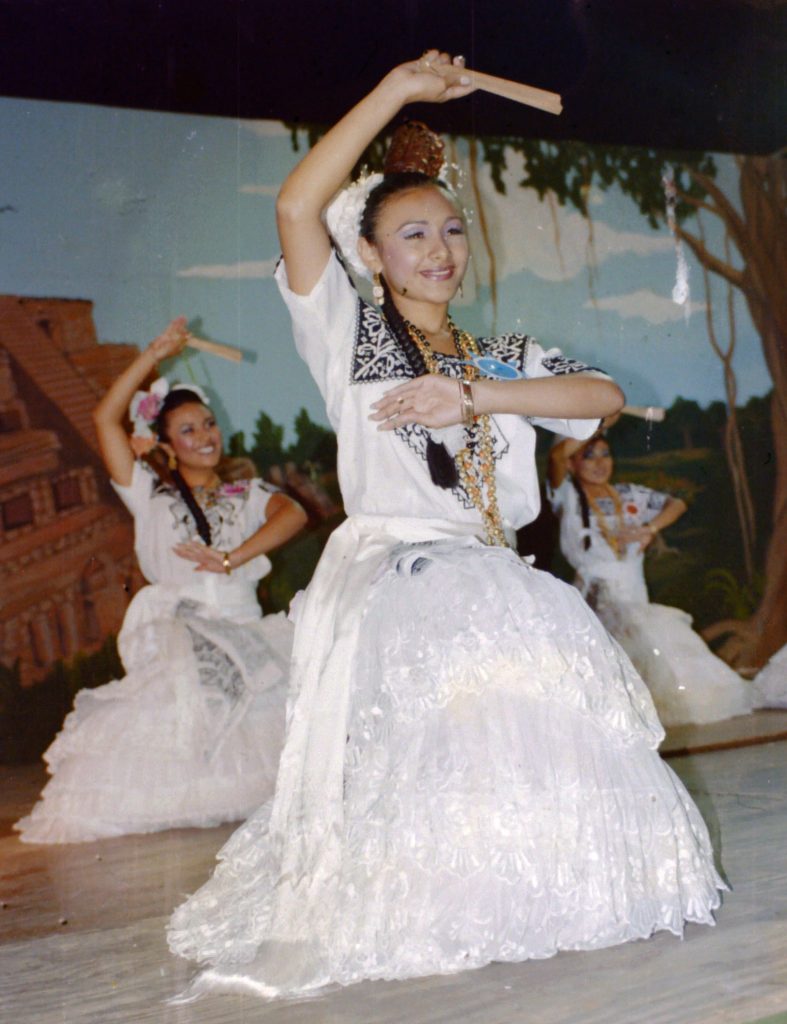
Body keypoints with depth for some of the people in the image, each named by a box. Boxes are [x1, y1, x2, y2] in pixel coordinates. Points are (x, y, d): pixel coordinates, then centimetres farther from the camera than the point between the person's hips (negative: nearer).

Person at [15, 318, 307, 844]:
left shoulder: (247, 495, 20)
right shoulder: (152, 495, 18)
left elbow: (293, 514, -2)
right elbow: (106, 418, 9)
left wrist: (231, 558, -14)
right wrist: (156, 353, 9)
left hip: (243, 634, 2)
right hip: (174, 636, -2)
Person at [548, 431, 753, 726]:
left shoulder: (630, 496, 17)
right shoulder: (569, 498, 1)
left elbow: (676, 504, 27)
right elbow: (557, 455, -17)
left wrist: (650, 529, 7)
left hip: (638, 606, 6)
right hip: (597, 610, -5)